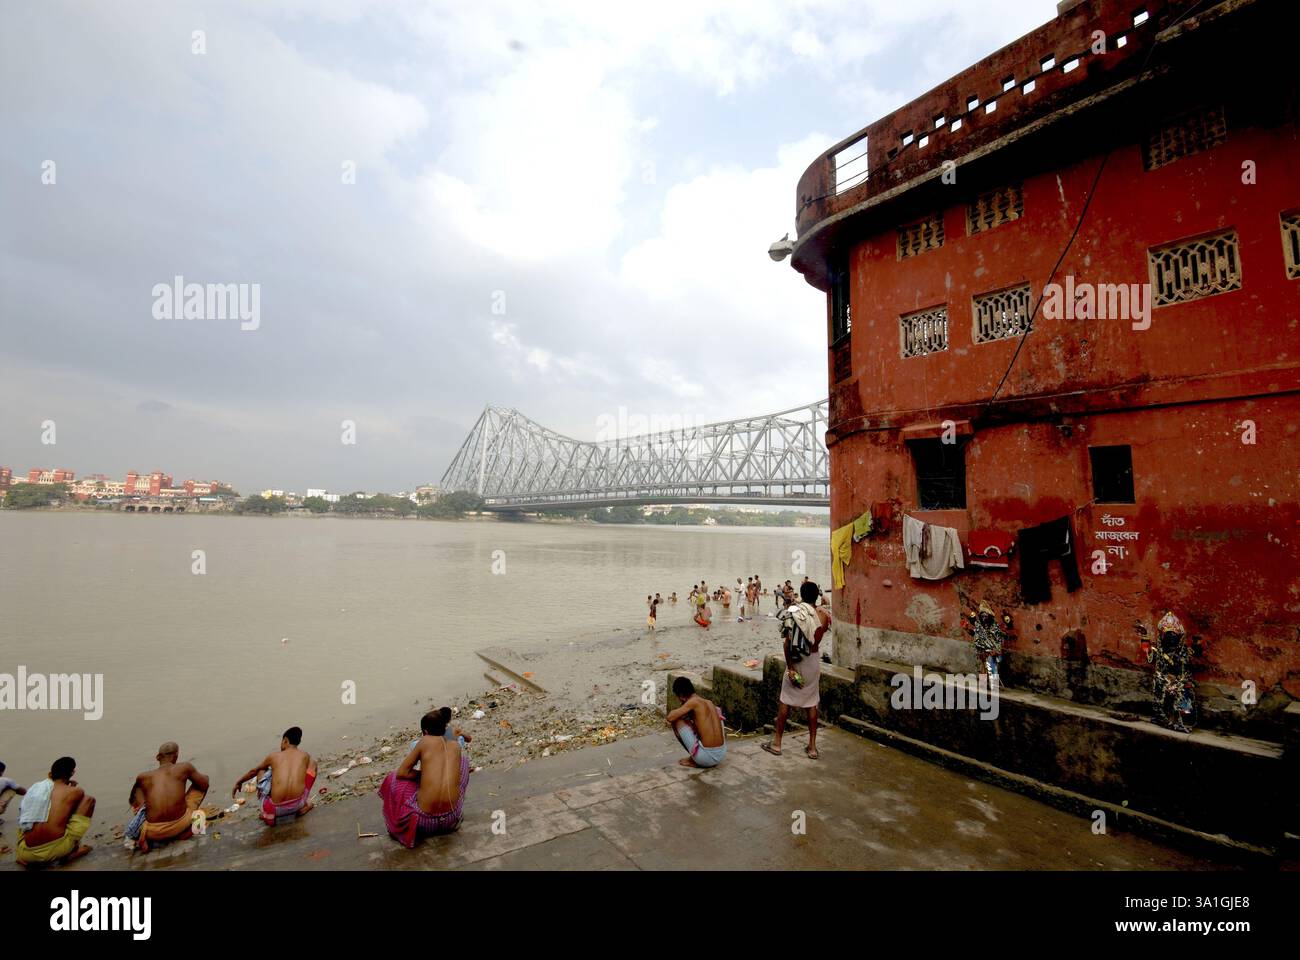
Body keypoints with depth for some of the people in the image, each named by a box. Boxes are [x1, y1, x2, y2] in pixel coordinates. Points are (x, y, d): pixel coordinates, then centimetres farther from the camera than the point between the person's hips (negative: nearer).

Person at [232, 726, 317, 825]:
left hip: (277, 809, 0)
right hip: (298, 804, 0)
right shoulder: (305, 755, 9)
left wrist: (239, 782, 50)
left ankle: (268, 813, 17)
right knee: (312, 762, 22)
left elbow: (253, 771, 31)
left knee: (261, 770, 26)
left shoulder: (273, 756, 9)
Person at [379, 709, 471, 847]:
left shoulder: (425, 741, 0)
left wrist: (423, 774, 13)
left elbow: (401, 773, 5)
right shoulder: (456, 745, 10)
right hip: (452, 819, 3)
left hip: (424, 822, -3)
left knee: (392, 778, 21)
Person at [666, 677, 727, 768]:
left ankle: (693, 761, 12)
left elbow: (670, 718, -13)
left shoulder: (694, 702, -10)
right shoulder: (710, 703, 11)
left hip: (706, 758, -7)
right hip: (721, 756, 7)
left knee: (676, 720, 2)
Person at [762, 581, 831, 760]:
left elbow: (787, 642, -16)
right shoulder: (823, 615, -6)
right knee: (812, 702, 13)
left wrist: (790, 666, -11)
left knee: (785, 700, 8)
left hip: (796, 661, -2)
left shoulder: (794, 613, -11)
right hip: (814, 661, 2)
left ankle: (776, 743, 16)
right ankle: (812, 746, 18)